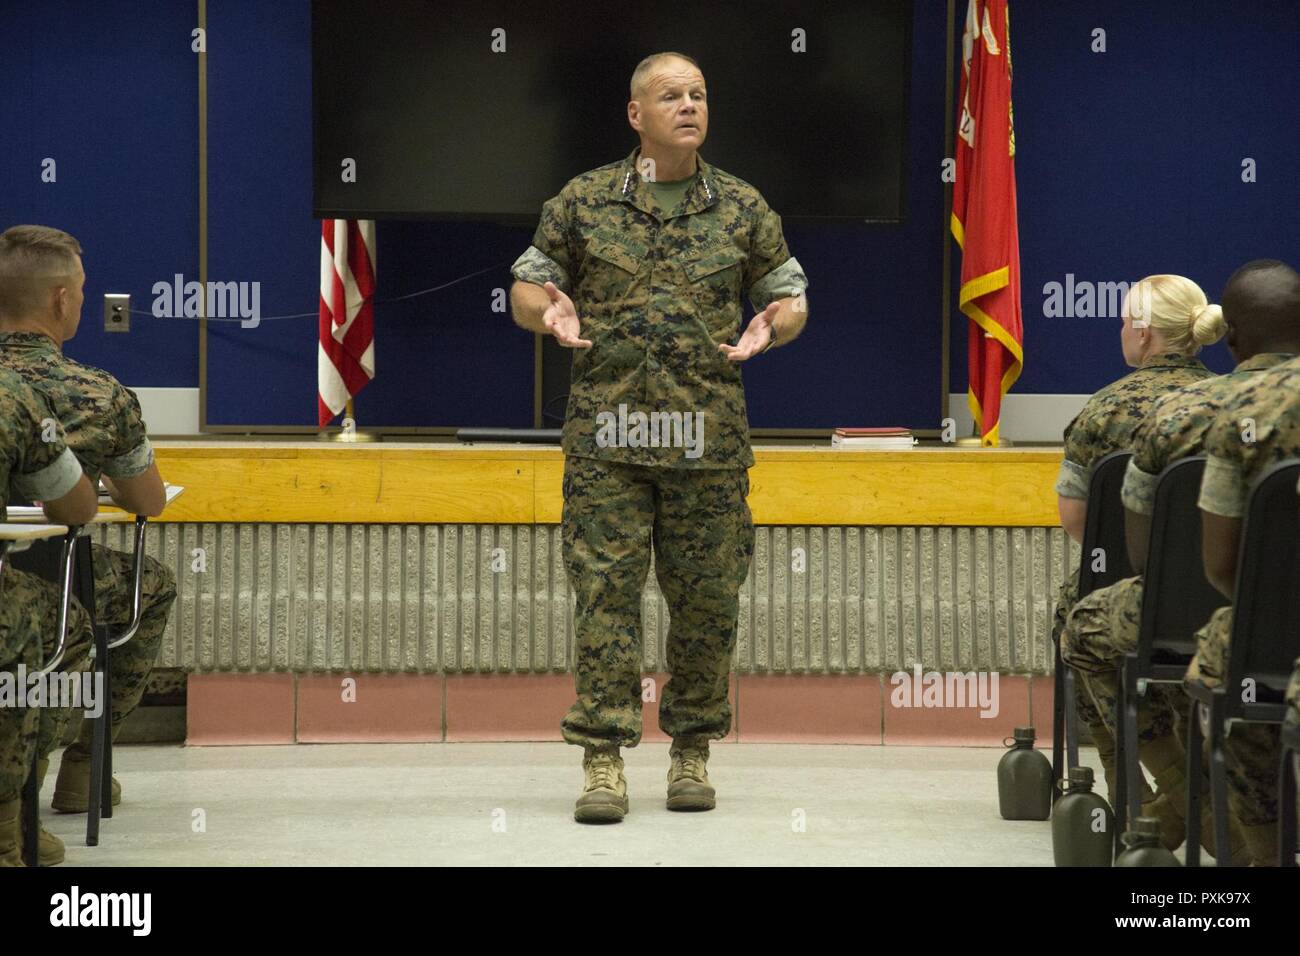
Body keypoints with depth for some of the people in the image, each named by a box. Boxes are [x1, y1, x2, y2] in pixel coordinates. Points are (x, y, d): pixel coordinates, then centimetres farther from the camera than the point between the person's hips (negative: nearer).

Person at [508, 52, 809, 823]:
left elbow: (791, 295, 16)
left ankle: (693, 751, 17)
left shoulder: (742, 208, 9)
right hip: (606, 433, -1)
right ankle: (604, 758, -3)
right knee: (606, 591, -5)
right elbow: (527, 286, 12)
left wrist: (774, 325, -7)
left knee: (706, 599, 4)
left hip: (709, 437, 1)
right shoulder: (583, 202, 5)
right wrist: (548, 310, -11)